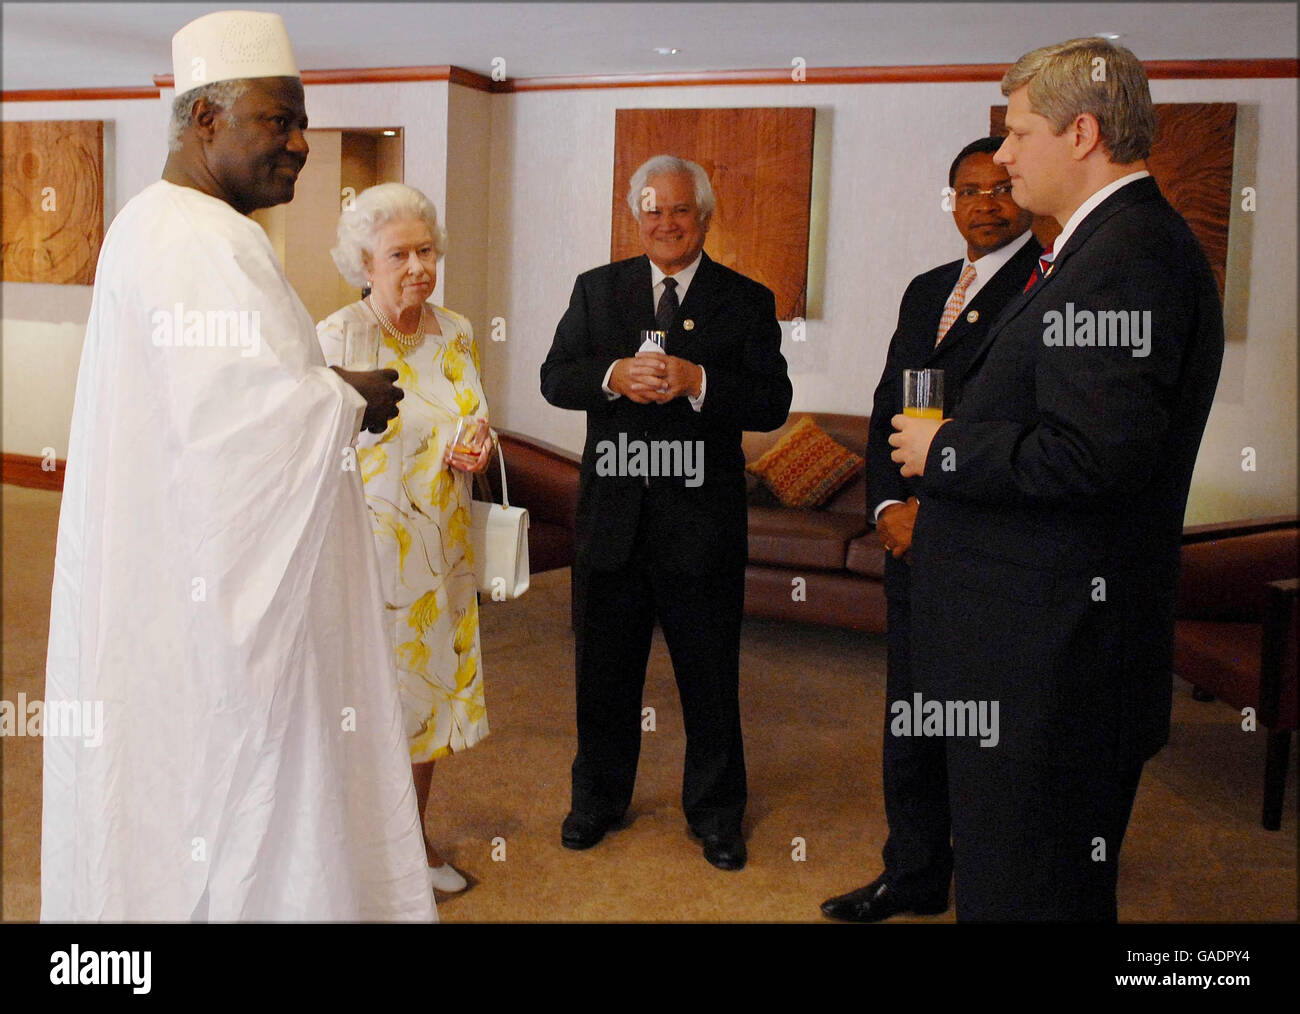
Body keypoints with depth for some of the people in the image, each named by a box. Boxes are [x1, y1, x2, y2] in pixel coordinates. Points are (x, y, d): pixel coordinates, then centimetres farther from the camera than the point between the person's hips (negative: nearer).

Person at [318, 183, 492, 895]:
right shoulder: (336, 337, -11)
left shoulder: (455, 333, 5)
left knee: (430, 681, 14)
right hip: (368, 539, -5)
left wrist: (473, 450, -6)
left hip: (441, 543, 5)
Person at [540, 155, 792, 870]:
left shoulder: (747, 301, 1)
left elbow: (772, 406, -7)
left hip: (701, 522, -2)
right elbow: (554, 379, 1)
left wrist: (697, 381, -22)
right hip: (612, 516, 2)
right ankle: (598, 798, 34)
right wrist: (614, 375, -18)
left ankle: (716, 812, 27)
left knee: (709, 673, 9)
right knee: (605, 668, 14)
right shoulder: (597, 289, 8)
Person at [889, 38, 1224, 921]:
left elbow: (1092, 455, -27)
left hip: (1047, 660, -10)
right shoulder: (1114, 244, 15)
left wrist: (944, 452, -14)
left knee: (1023, 890, 4)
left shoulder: (1125, 257, -18)